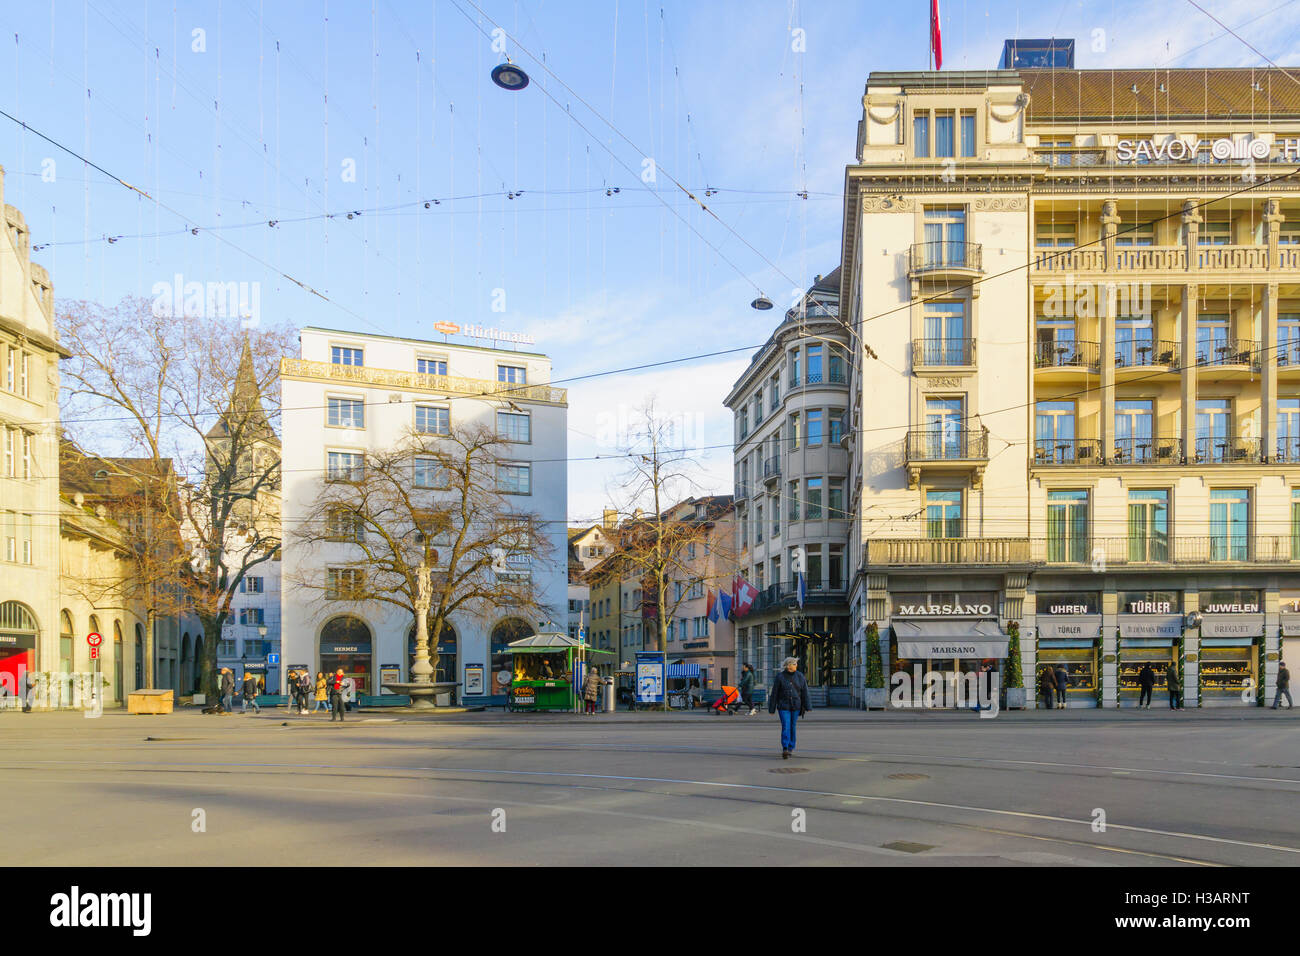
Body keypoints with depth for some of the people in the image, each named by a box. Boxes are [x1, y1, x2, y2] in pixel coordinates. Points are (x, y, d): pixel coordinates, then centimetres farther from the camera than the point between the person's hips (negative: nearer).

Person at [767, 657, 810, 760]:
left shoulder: (799, 676, 0)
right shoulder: (779, 677, -8)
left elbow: (805, 692, 2)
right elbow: (774, 693, -4)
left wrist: (807, 707, -3)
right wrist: (772, 709, -2)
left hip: (796, 706, 3)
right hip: (783, 706, -3)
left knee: (792, 727, 10)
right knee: (785, 727, -13)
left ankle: (791, 748, 25)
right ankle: (785, 749, -19)